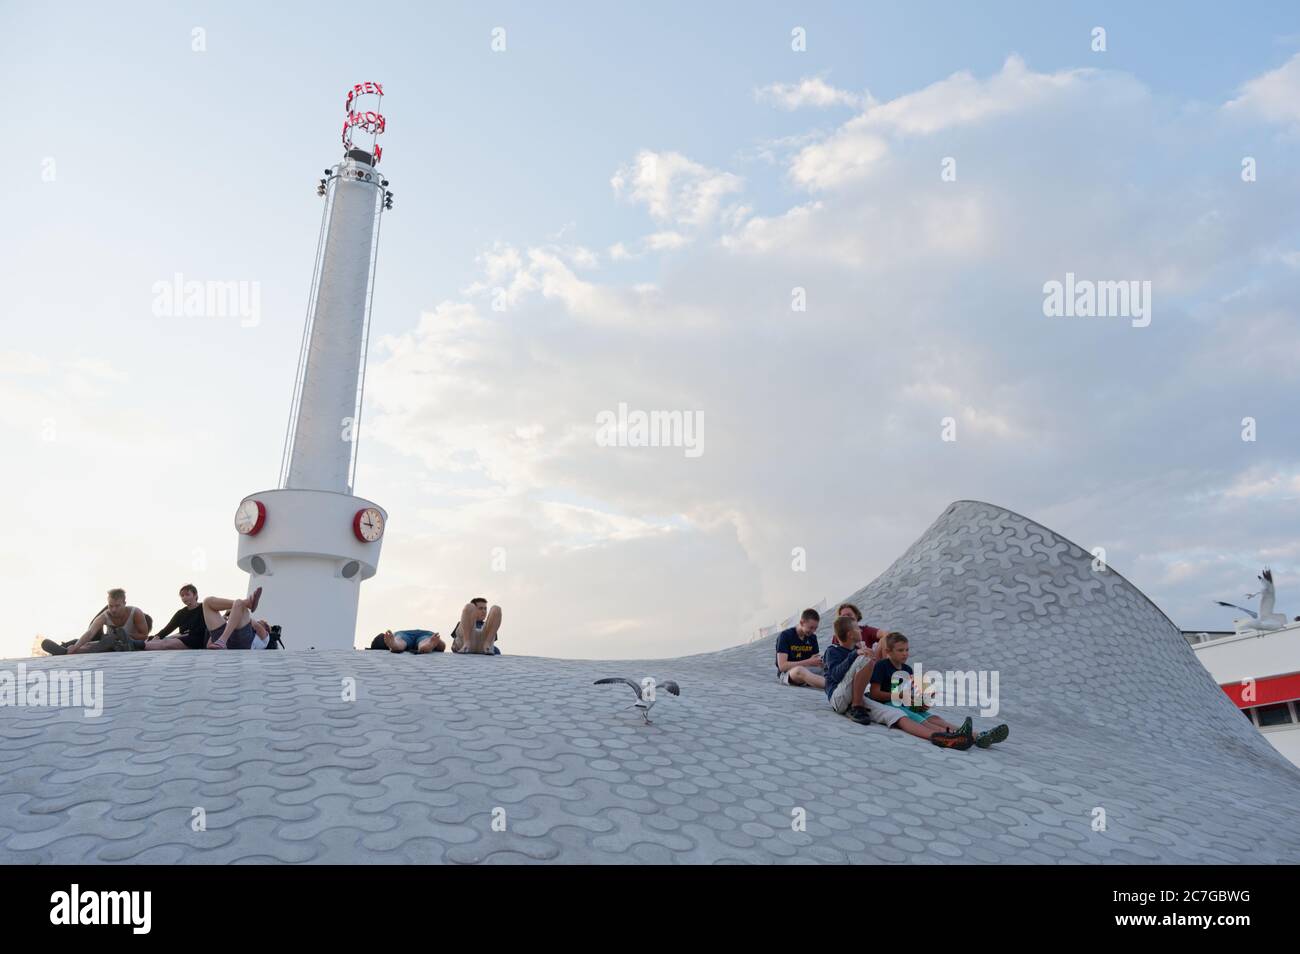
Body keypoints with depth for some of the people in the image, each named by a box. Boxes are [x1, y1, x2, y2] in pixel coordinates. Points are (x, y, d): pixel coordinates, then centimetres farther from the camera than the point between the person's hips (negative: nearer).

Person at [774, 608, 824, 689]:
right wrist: (809, 662, -18)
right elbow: (782, 666, -14)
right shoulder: (785, 635, -6)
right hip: (786, 674, -6)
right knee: (799, 670, -40)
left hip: (806, 673, 6)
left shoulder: (812, 637, 11)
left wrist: (820, 662, -13)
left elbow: (815, 663, 12)